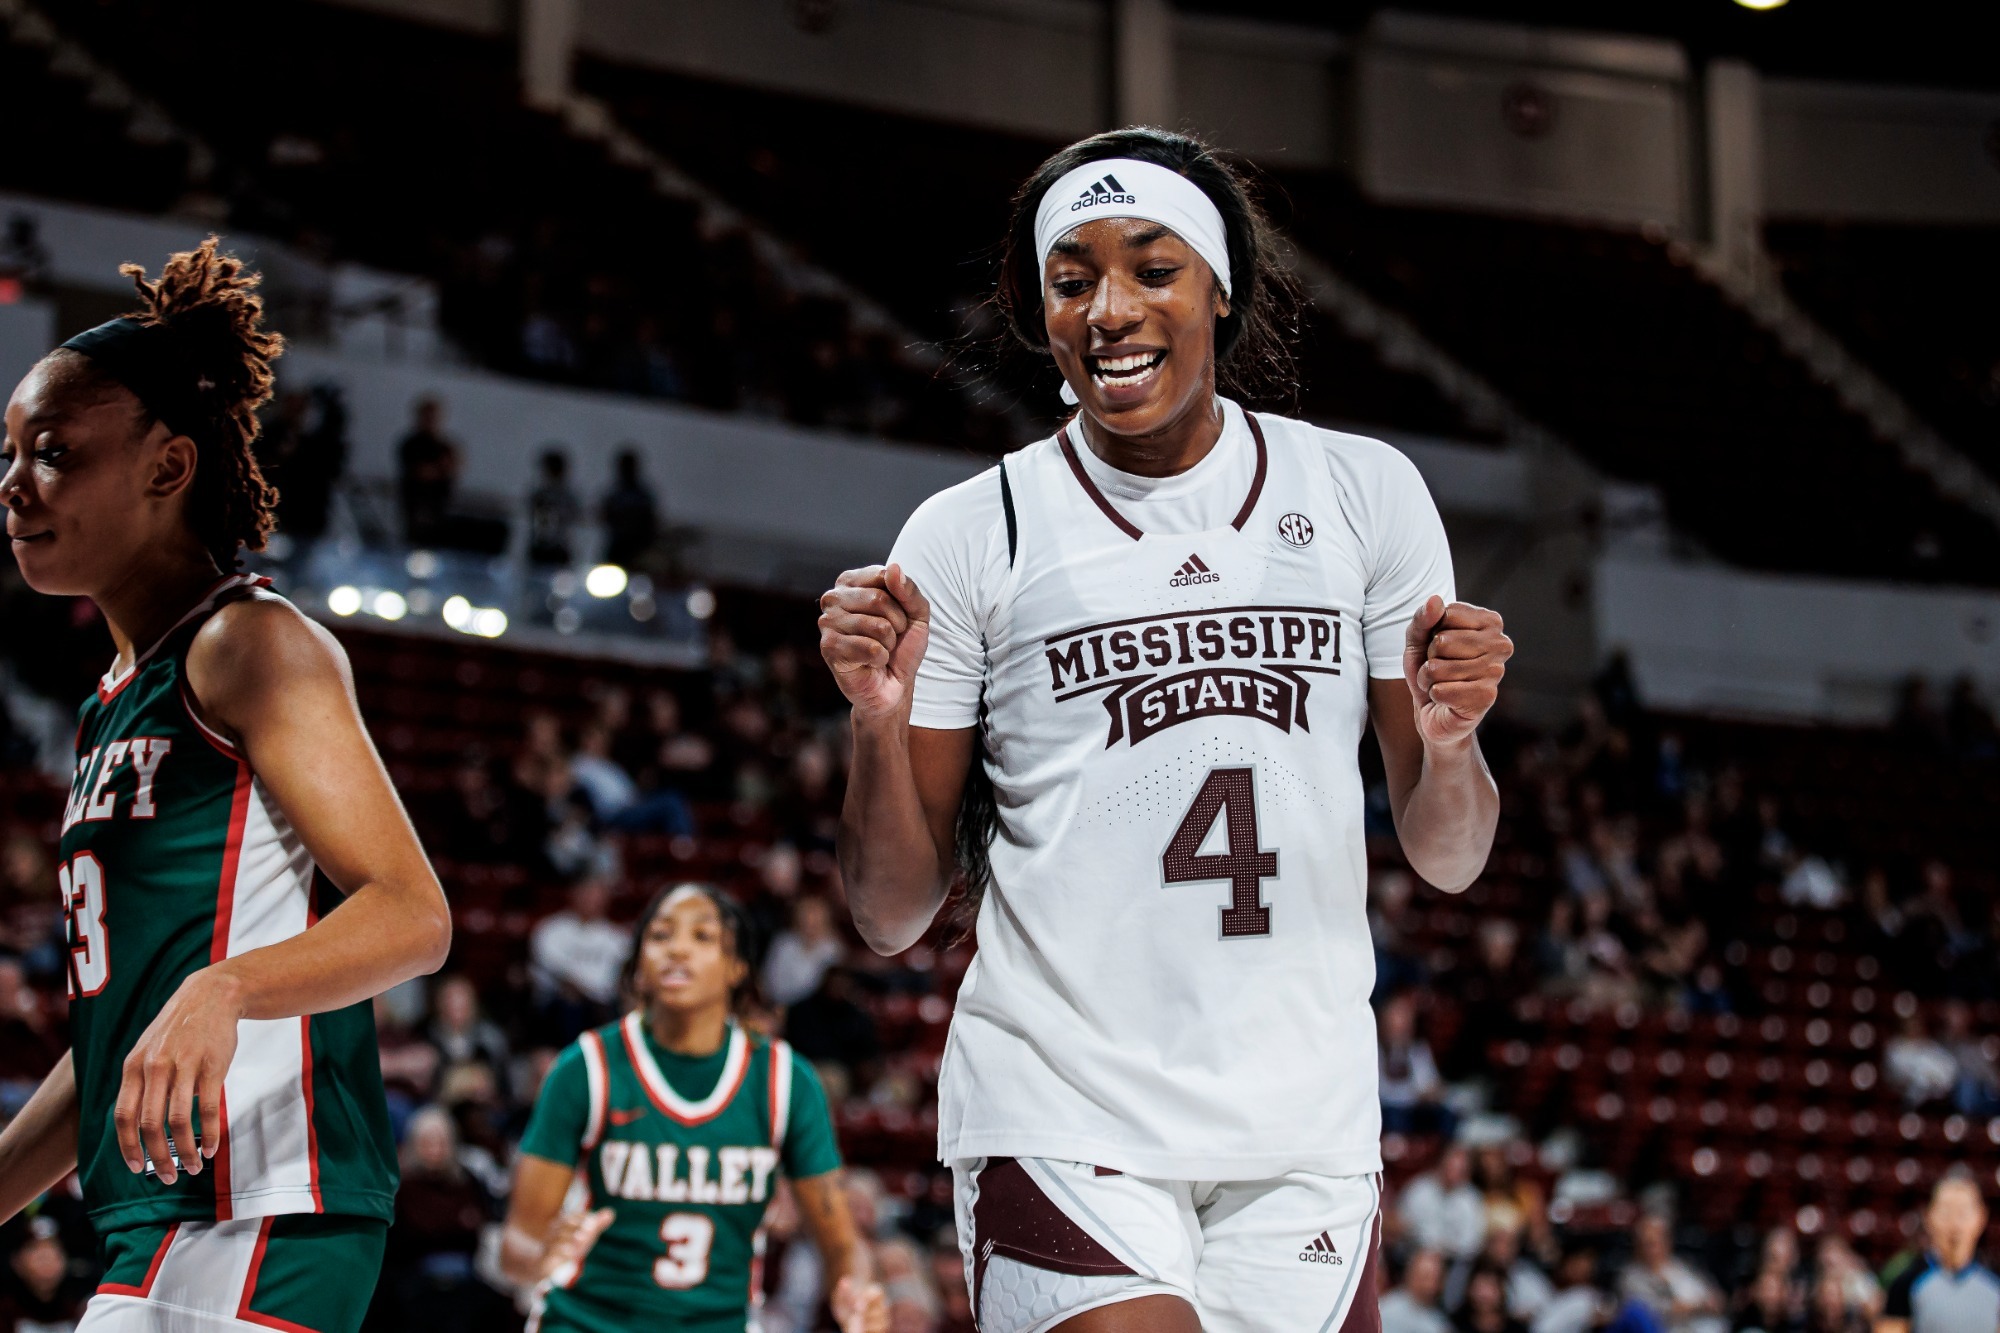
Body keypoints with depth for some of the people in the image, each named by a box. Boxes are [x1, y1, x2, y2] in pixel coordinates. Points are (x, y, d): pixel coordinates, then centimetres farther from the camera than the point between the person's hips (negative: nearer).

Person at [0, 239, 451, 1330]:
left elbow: (413, 916, -15)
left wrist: (220, 989, -31)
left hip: (256, 1210, -9)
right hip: (158, 1229, 9)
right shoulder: (113, 708, 22)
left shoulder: (250, 646, -5)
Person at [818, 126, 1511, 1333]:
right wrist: (880, 721, -15)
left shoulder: (1363, 494, 6)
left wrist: (1446, 741, -13)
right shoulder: (969, 538, 0)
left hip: (1306, 1133, 3)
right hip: (1058, 1128, -3)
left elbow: (1448, 860, 9)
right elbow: (896, 917, 3)